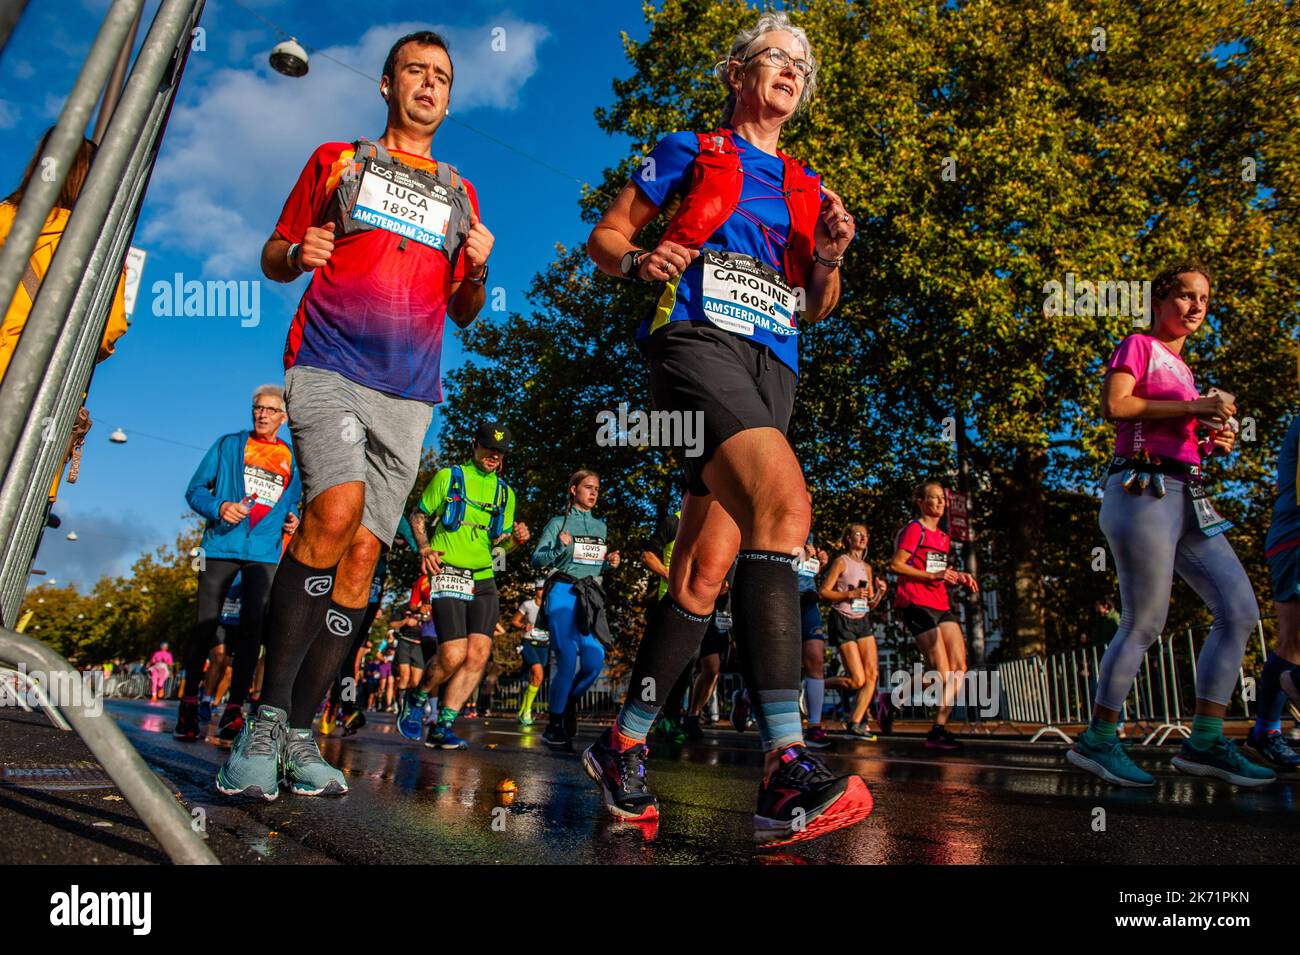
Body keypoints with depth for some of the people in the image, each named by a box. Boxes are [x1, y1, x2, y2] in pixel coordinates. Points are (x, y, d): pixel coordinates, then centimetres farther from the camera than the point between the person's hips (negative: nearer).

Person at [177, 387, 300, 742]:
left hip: (264, 553, 1)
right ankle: (189, 702, 12)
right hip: (221, 546, -1)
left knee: (251, 627, -3)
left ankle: (235, 707, 2)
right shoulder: (228, 444, 9)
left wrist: (293, 521, 2)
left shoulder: (293, 458, 14)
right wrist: (218, 508, -13)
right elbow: (195, 489, 7)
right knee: (206, 624, 0)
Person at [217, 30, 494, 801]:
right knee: (336, 511, -26)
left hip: (409, 391, 3)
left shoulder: (460, 194, 23)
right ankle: (267, 717, -14)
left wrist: (478, 271, 2)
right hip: (329, 363, -3)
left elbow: (463, 314, 23)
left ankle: (302, 734, 4)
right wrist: (296, 254, -6)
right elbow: (275, 256, 17)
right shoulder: (337, 160, 17)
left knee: (364, 551, -4)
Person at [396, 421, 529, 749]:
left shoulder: (505, 492, 17)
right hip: (448, 575, -5)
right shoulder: (449, 476, 5)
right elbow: (417, 516, 8)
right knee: (454, 656, -14)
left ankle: (441, 728, 5)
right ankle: (414, 700, 16)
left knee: (479, 654, -8)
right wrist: (425, 547, -10)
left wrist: (516, 539, -4)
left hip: (484, 580, 5)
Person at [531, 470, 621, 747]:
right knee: (567, 660, -11)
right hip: (563, 592, -4)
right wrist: (560, 549, -17)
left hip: (591, 596, 4)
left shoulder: (600, 526, 18)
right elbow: (537, 559, 0)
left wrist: (609, 564, 4)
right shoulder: (558, 522, 4)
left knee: (595, 660, -10)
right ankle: (554, 724, 7)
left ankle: (568, 704, 18)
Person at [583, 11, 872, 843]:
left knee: (707, 569, -5)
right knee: (786, 502, -30)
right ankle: (786, 769, -33)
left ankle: (625, 744, 8)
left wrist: (830, 259, 6)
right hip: (697, 340, -5)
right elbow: (606, 238, 13)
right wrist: (639, 261, -10)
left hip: (772, 368, 5)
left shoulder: (808, 187, 28)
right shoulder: (689, 151, 16)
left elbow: (812, 310, 27)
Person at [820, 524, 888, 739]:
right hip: (843, 620, -7)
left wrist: (881, 592, -2)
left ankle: (855, 723, 2)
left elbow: (871, 605, 17)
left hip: (862, 621, 7)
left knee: (872, 674, -6)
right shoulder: (841, 561, -3)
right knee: (858, 680, -11)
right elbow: (823, 592, -11)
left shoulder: (867, 567, 16)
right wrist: (850, 594, -19)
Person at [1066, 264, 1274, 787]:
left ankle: (1206, 740, 6)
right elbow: (1114, 406, -15)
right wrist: (1196, 407, -11)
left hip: (1187, 497, 9)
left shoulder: (1181, 368, 27)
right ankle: (1097, 741, 2)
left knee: (1240, 609, 1)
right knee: (1145, 623, -8)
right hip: (1143, 489, -9)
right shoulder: (1139, 345, 2)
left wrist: (1215, 440, 8)